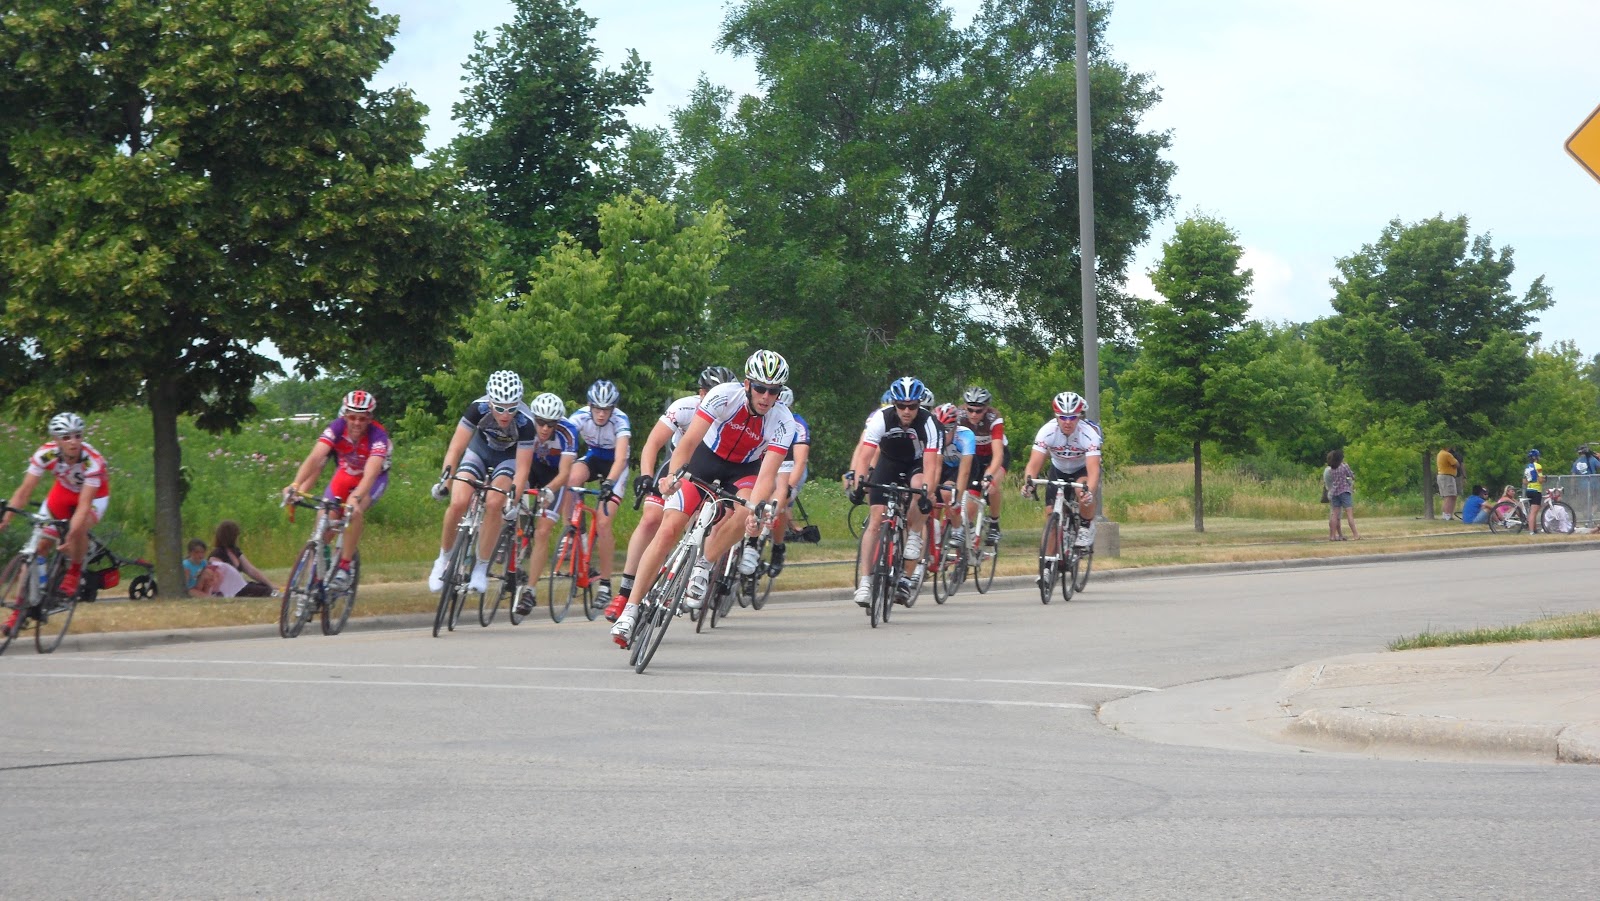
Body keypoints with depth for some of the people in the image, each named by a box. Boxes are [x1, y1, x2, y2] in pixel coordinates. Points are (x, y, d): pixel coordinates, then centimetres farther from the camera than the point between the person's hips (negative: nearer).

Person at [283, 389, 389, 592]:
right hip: (344, 475, 3)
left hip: (373, 479, -3)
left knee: (355, 511, -32)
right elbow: (315, 457, -38)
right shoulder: (336, 428, -26)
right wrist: (295, 484, -53)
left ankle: (344, 569, -22)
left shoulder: (378, 435, -33)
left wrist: (355, 497, -64)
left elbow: (370, 472, -46)